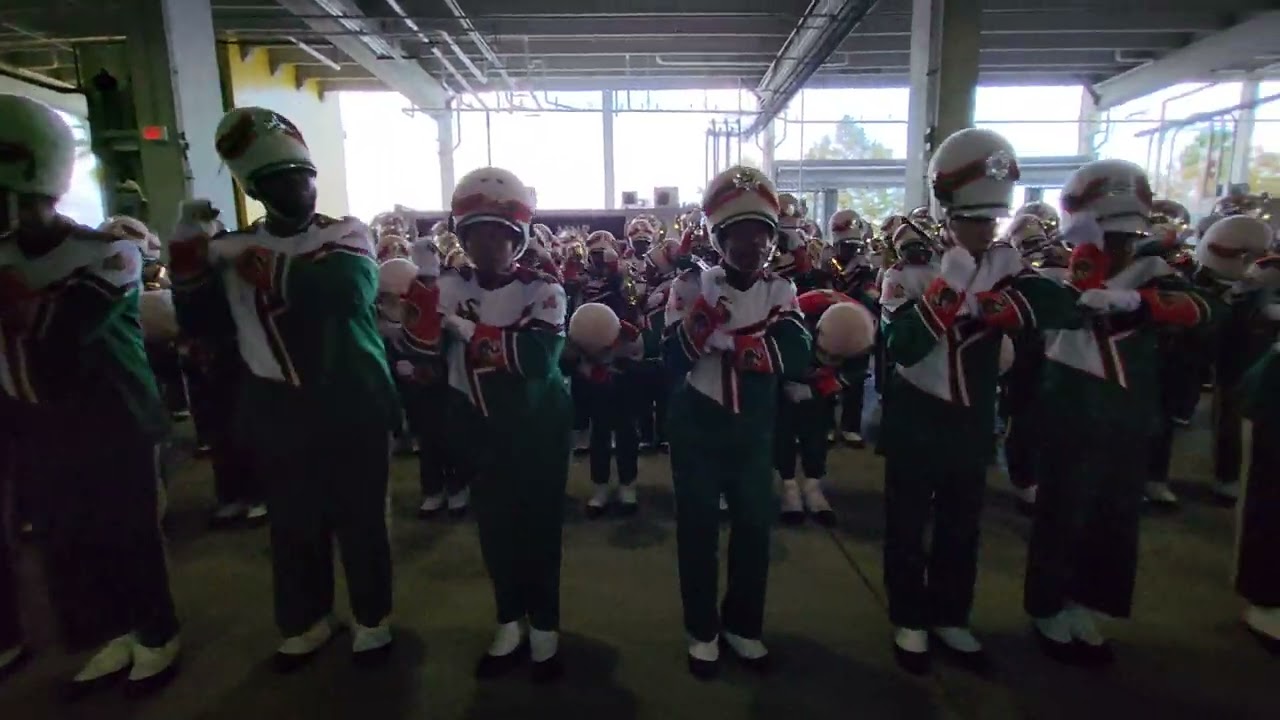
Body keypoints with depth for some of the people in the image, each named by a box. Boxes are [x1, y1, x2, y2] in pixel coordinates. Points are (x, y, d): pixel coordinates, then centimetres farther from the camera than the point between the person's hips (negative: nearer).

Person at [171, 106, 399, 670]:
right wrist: (188, 253, -11)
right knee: (293, 525, 16)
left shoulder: (346, 235, -4)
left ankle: (372, 619, 29)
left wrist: (269, 272, -22)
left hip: (351, 405, -3)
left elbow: (345, 287, -25)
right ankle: (305, 622, 37)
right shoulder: (235, 249, 7)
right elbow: (199, 324, 1)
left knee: (360, 519, 9)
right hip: (277, 412, 3)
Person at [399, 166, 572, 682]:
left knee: (539, 526, 6)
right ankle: (509, 626, 33)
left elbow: (539, 356, -30)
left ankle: (545, 629, 26)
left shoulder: (542, 290, -14)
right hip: (482, 429, 4)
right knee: (494, 525, 14)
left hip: (537, 426, -4)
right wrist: (423, 288, -24)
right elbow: (421, 350, -9)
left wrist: (469, 331, -28)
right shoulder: (452, 287, 0)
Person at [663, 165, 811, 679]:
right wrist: (704, 316, -34)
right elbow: (673, 359, -18)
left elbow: (798, 360, -16)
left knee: (755, 523, 11)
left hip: (754, 428, 3)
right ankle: (702, 631, 26)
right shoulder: (692, 285, -8)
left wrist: (728, 342, -25)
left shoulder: (780, 291, -3)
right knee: (698, 525, 7)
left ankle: (743, 626, 32)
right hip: (697, 425, -2)